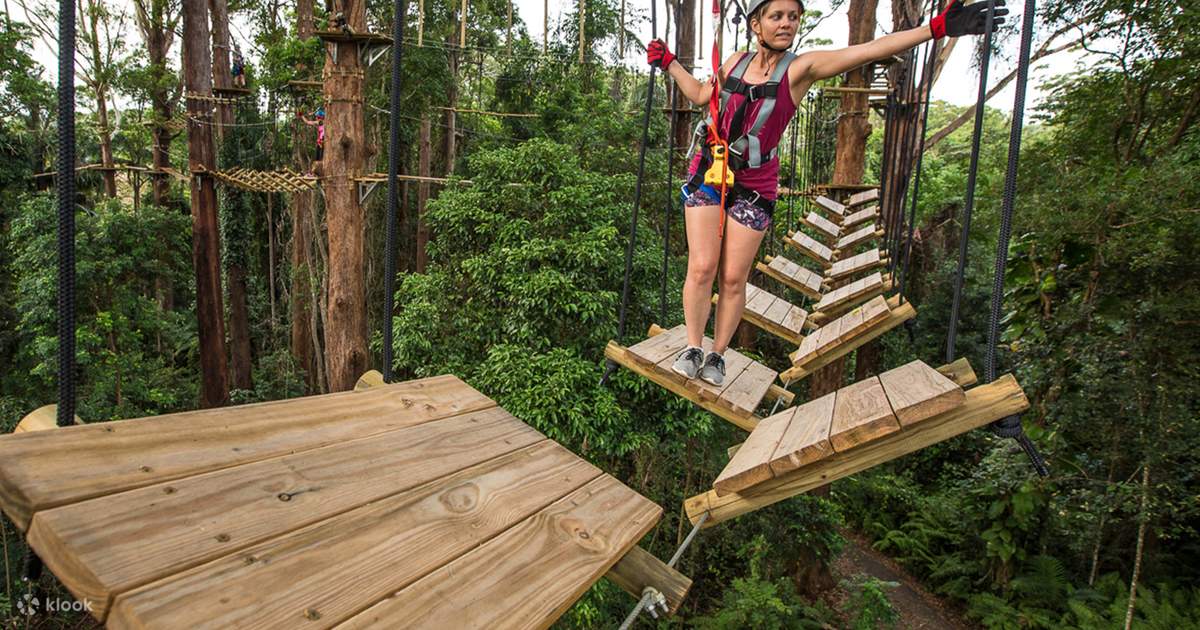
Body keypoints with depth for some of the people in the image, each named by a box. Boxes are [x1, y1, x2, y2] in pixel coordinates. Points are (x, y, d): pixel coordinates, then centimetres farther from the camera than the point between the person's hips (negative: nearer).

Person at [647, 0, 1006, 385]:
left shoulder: (801, 69, -6)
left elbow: (872, 49, -16)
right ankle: (693, 349, 8)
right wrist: (668, 63, 27)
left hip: (754, 187, -1)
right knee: (702, 268, -6)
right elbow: (700, 96, 23)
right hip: (709, 174, 2)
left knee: (733, 278, 1)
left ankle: (717, 355, 16)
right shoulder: (735, 63, 4)